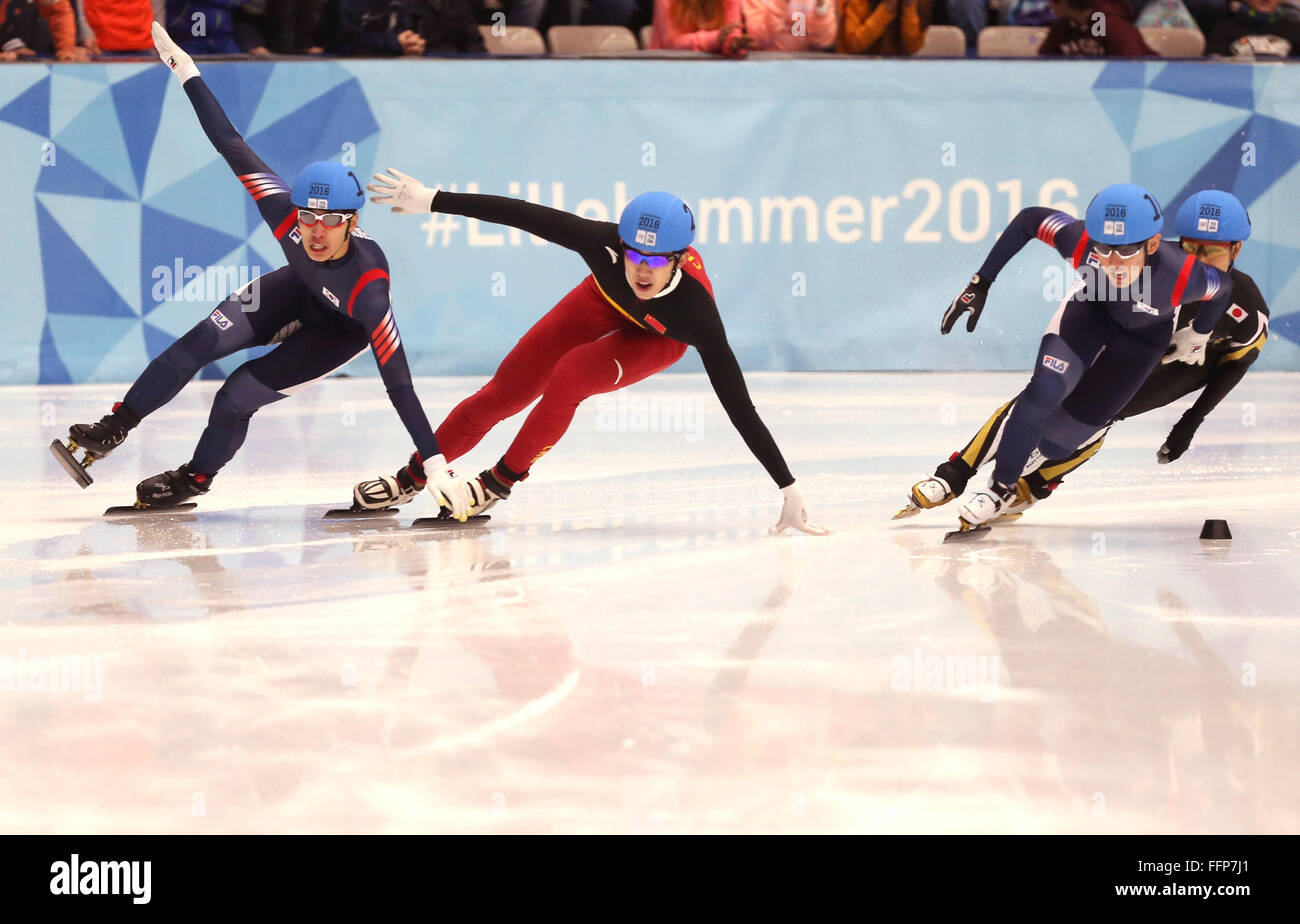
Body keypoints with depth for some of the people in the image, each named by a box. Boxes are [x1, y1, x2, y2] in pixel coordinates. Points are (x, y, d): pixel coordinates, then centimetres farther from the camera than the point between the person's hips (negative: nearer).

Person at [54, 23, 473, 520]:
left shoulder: (368, 287, -44)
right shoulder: (285, 212, -34)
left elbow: (398, 382, -43)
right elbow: (233, 146, -25)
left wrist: (436, 464, -44)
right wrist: (186, 70, -21)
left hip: (341, 329, -4)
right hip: (299, 290, 4)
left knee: (238, 395, -13)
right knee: (204, 341, -16)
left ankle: (195, 479, 17)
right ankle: (116, 427, 2)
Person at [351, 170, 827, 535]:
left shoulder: (694, 310, -42)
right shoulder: (605, 243, -39)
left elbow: (739, 405, -39)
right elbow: (521, 213, -30)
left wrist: (788, 489, -39)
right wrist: (431, 199, -24)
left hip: (655, 340, -3)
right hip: (604, 302, 3)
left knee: (570, 375, -28)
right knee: (506, 390, 0)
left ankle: (499, 483, -8)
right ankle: (411, 479, 19)